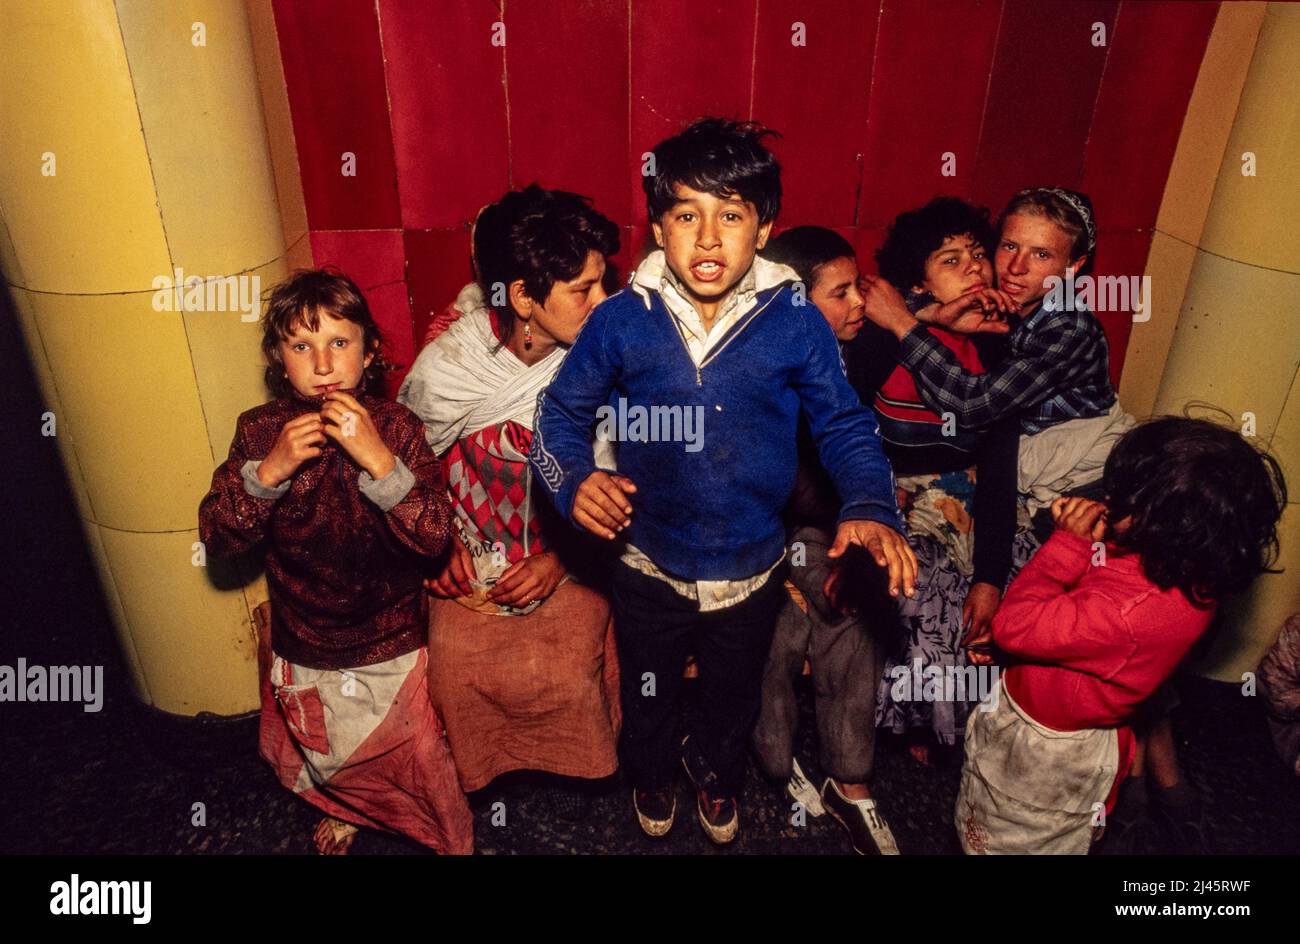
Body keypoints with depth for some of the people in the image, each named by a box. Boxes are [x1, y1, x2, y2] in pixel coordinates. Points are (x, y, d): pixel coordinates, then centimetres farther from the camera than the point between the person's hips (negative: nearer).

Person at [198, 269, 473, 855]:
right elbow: (216, 537, -14)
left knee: (414, 759, 16)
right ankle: (343, 810, 61)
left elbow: (434, 538, -25)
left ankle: (451, 839, 47)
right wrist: (270, 469, -29)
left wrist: (378, 459, -36)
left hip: (392, 649, -2)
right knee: (321, 762, 27)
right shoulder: (260, 432, -11)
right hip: (300, 651, 3)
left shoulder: (397, 427, -17)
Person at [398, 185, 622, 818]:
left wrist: (560, 558, -11)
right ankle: (472, 768, 22)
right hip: (474, 559, 1)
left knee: (570, 675, -14)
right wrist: (446, 544, -6)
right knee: (455, 666, -13)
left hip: (564, 559, 0)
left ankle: (565, 765, 20)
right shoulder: (443, 368, -15)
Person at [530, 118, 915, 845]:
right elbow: (561, 412, -6)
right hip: (649, 567, 0)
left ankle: (716, 768, 64)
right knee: (649, 694, 28)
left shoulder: (797, 326, -16)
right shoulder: (620, 321, -16)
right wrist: (575, 478, -27)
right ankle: (652, 772, 63)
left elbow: (846, 427, -9)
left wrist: (872, 509, -26)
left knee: (734, 695, 29)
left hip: (751, 571, 1)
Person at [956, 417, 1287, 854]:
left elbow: (1012, 626, -34)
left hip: (1043, 751, -7)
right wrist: (1079, 535, -13)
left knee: (998, 836, 22)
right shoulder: (1186, 568, -16)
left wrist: (1066, 543, -29)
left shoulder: (1124, 613, -44)